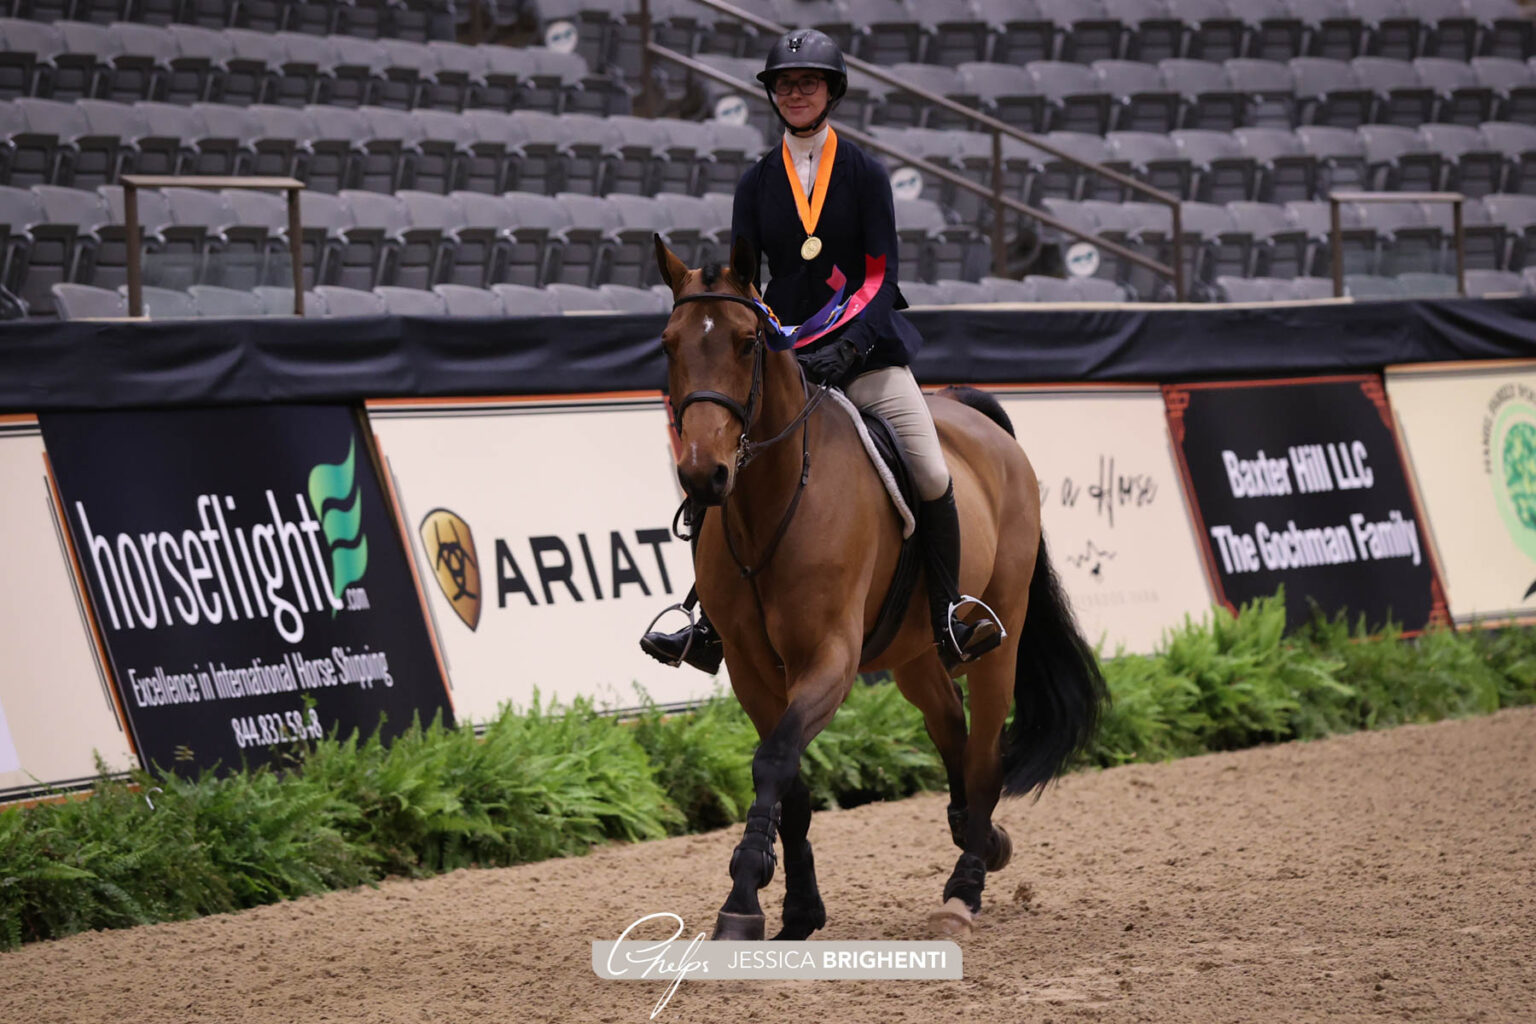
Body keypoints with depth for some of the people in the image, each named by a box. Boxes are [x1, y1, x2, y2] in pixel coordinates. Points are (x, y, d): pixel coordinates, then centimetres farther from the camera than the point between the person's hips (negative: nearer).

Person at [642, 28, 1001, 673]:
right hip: (784, 354, 2)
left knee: (932, 476, -17)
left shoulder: (864, 173, 1)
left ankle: (948, 623, -6)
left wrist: (848, 348, -21)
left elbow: (881, 276, -6)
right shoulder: (757, 182, 8)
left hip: (865, 349, -2)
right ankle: (711, 629, 4)